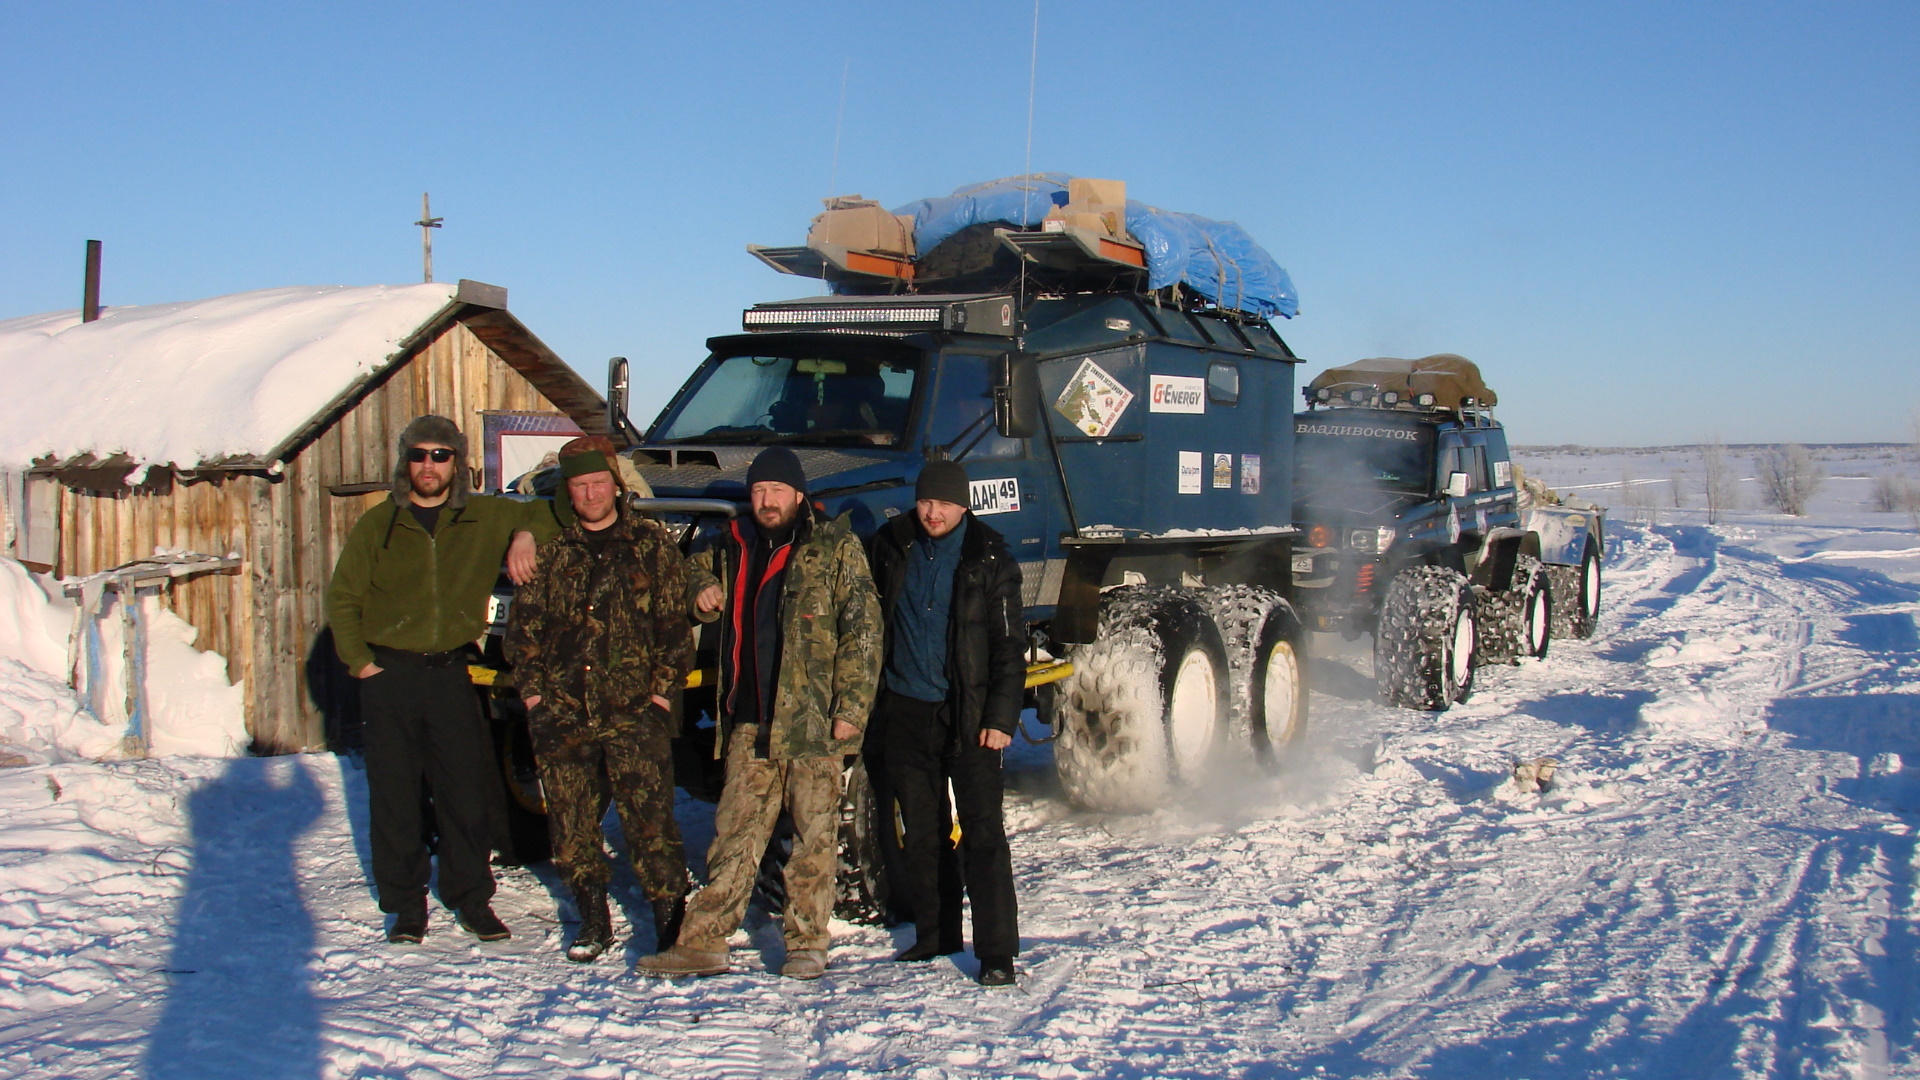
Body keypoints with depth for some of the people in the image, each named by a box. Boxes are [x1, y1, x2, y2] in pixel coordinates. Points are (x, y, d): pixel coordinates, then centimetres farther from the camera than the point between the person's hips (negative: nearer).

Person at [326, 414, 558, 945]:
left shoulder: (486, 517, 6)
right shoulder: (377, 525, 5)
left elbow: (546, 512, 16)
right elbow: (342, 599, 8)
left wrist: (526, 536, -5)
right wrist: (359, 661, -2)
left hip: (450, 674, 1)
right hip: (389, 675, 0)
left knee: (469, 792, 3)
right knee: (394, 797, 3)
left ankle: (471, 897, 18)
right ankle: (405, 905, 15)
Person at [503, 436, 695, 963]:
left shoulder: (652, 545, 5)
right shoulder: (551, 549, 10)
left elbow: (674, 627, 3)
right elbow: (523, 627, 12)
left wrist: (661, 695, -5)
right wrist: (533, 696, 3)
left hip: (633, 710, -3)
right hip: (562, 715, 3)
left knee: (650, 821, -7)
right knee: (570, 824, 6)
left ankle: (670, 919, 4)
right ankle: (593, 919, 21)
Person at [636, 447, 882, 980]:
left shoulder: (835, 547, -2)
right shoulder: (734, 547, 13)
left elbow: (863, 629, -7)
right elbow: (696, 568, 36)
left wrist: (851, 707, -14)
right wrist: (703, 590, 11)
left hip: (813, 718, -4)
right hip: (750, 722, 4)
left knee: (815, 835, 2)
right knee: (734, 833, 6)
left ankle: (807, 944, 12)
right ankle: (702, 941, 8)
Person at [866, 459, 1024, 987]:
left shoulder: (988, 559, -5)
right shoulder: (891, 546, 5)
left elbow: (1009, 645, -5)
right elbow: (870, 617, 17)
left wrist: (1001, 716, -13)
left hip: (968, 714, -4)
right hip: (906, 712, 4)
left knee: (982, 830, -7)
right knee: (921, 832, 13)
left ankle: (997, 951, -5)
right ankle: (935, 934, 27)